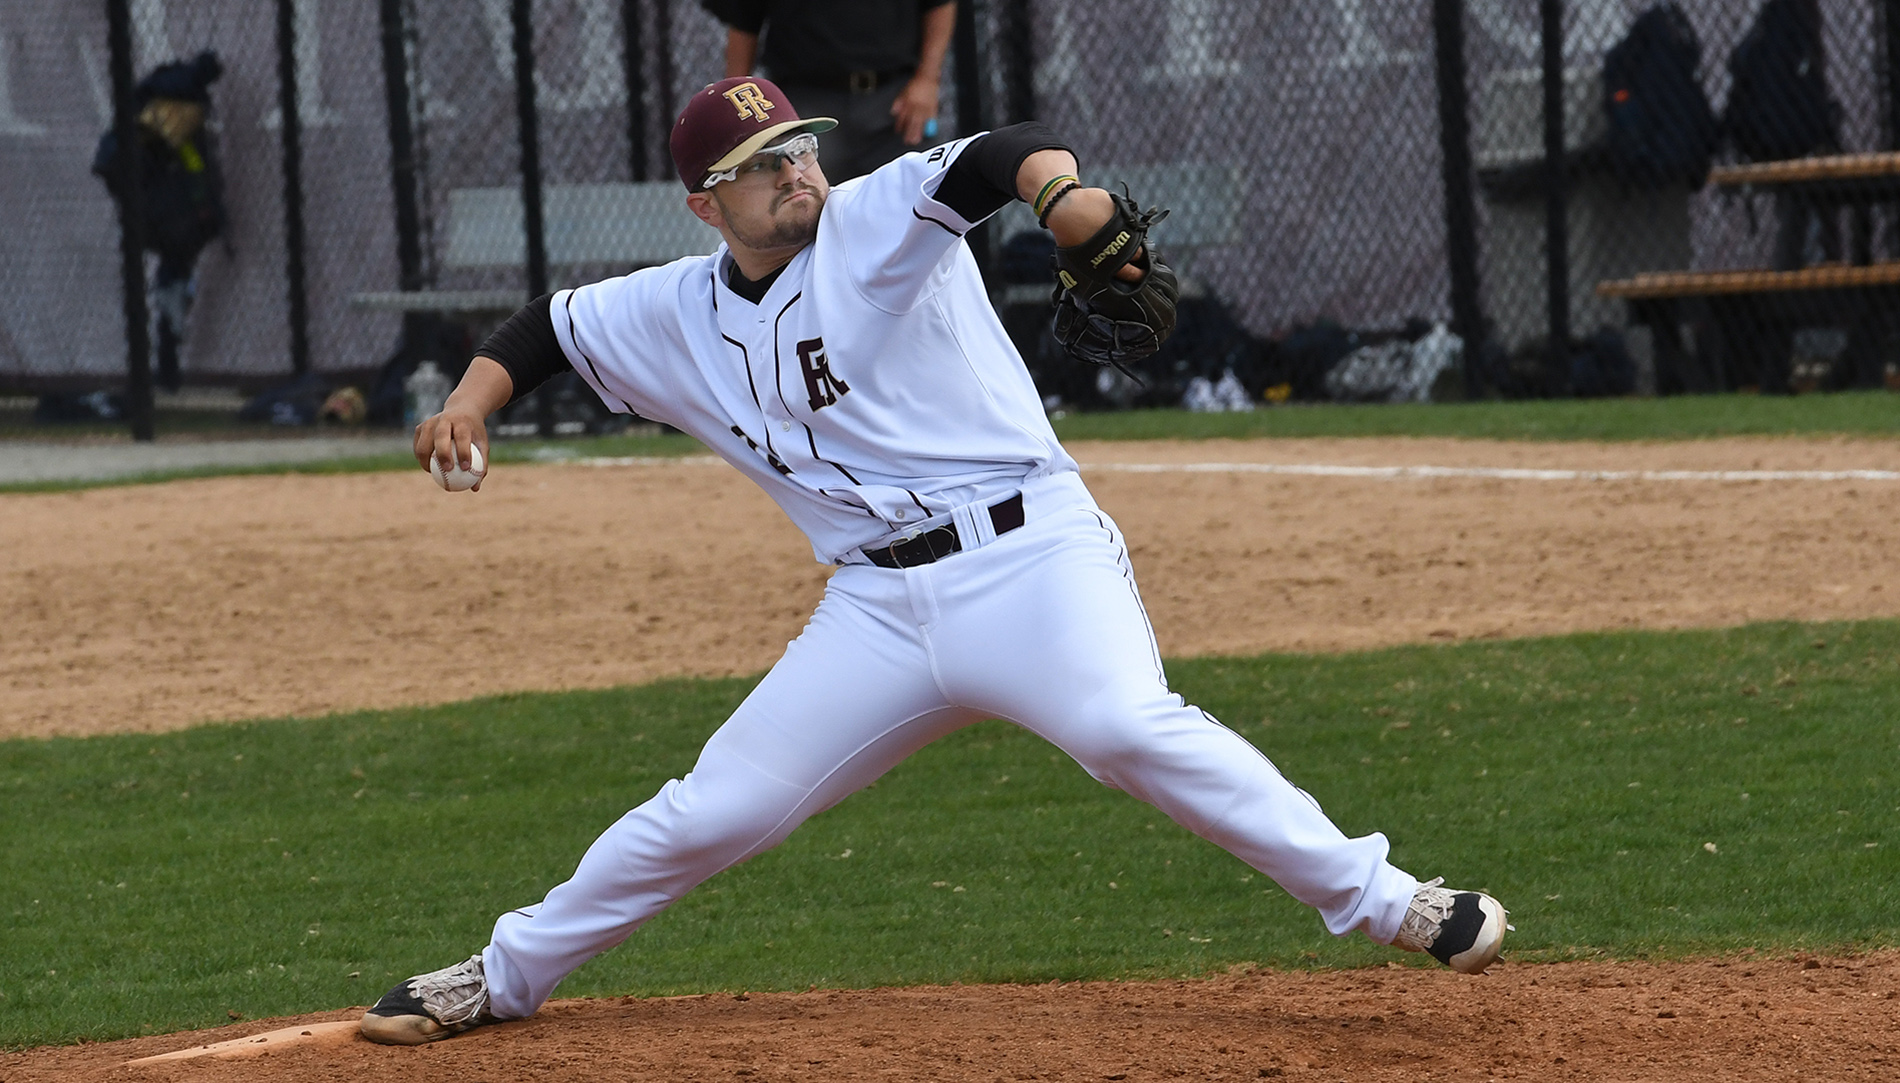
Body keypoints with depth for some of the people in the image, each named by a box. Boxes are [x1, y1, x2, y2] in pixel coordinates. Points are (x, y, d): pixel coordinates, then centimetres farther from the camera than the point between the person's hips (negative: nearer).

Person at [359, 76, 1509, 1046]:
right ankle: (508, 975, 25)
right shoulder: (679, 313, 13)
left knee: (1127, 726, -32)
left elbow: (1007, 155, -20)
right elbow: (546, 327, 26)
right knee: (710, 815, 4)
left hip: (1029, 555, -5)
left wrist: (1064, 193, -44)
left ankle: (1383, 903, -29)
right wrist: (470, 403, 6)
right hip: (879, 605, 5)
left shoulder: (877, 223, -3)